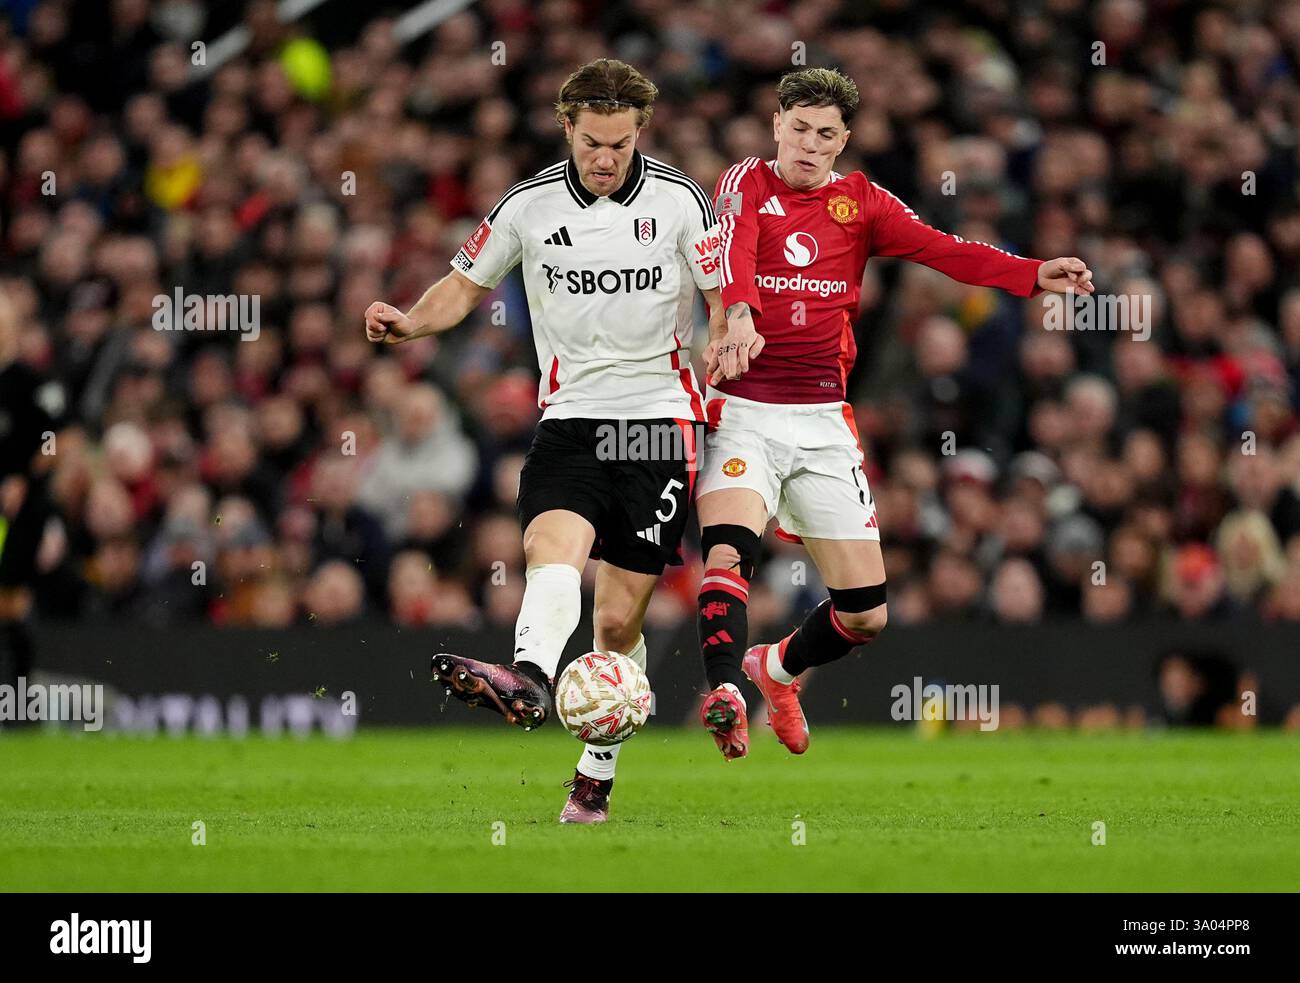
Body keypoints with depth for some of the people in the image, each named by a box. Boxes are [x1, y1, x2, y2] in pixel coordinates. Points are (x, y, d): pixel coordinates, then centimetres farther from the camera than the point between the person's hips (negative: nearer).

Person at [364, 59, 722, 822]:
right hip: (571, 414, 1)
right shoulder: (528, 207, 3)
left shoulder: (678, 201, -1)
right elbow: (468, 285, 15)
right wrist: (412, 324, -5)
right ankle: (529, 682, -57)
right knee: (553, 541, -30)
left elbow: (730, 300, 3)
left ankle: (596, 779, 13)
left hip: (659, 419, -1)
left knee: (619, 619, -1)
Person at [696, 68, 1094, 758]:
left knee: (866, 614, 5)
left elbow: (943, 251, -4)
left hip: (822, 420, 4)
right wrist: (739, 316, -42)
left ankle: (779, 668, 32)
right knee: (729, 551, -30)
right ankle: (725, 694, -32)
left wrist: (1035, 275, -20)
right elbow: (734, 250, -20)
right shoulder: (747, 184, 1)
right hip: (743, 410, -4)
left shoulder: (860, 201, 10)